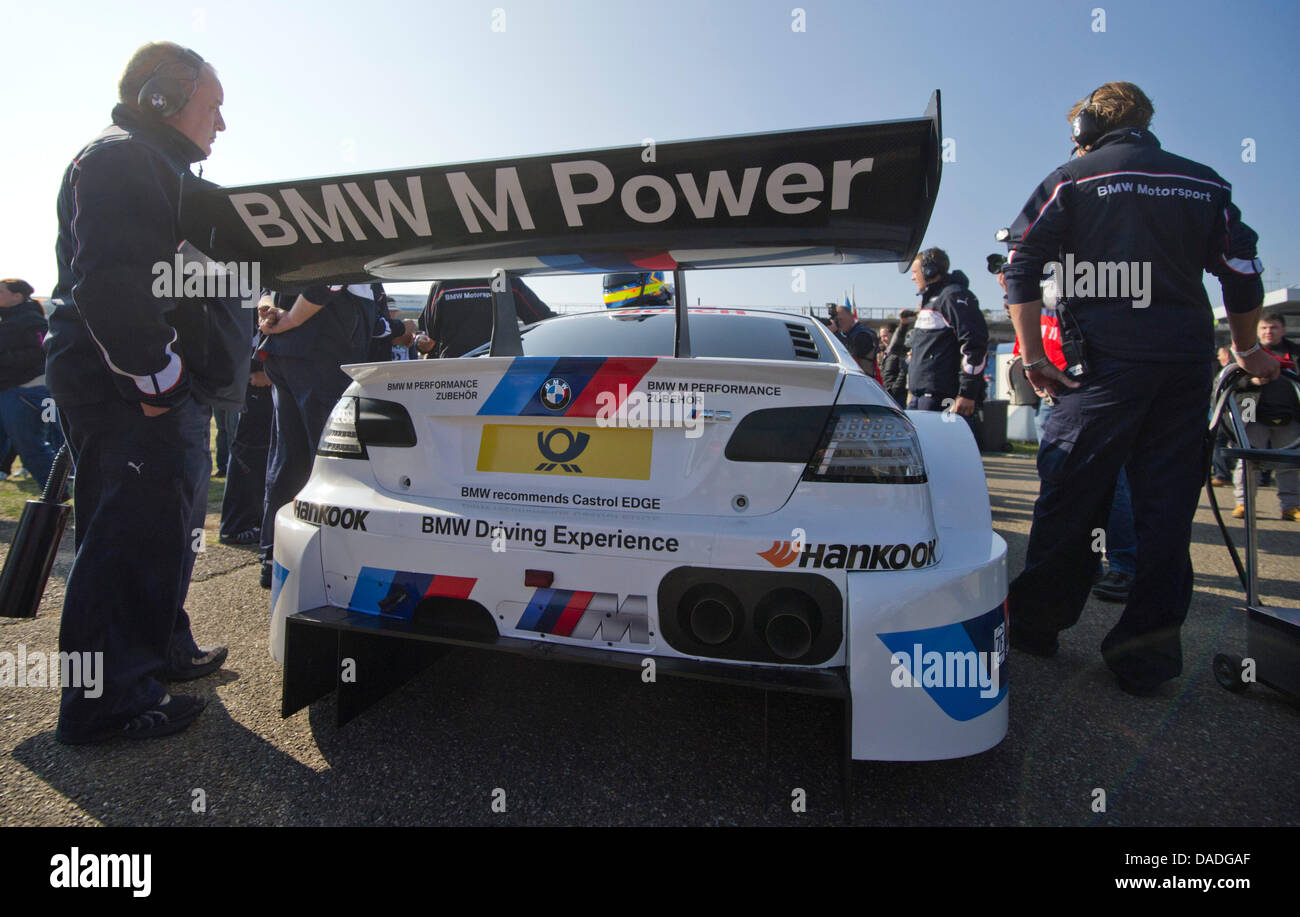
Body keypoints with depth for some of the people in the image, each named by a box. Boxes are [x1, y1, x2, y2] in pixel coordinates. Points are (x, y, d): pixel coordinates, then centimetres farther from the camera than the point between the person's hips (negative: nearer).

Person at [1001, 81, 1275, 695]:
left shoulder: (1073, 179, 6)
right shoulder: (1204, 184, 17)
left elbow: (1019, 269, -4)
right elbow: (1243, 274, 18)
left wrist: (1032, 355, -1)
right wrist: (1246, 350, 31)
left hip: (1104, 359, -4)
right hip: (1187, 360, 4)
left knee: (1070, 495, 1)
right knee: (1167, 506, 5)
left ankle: (1034, 624, 11)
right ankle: (1147, 654, 8)